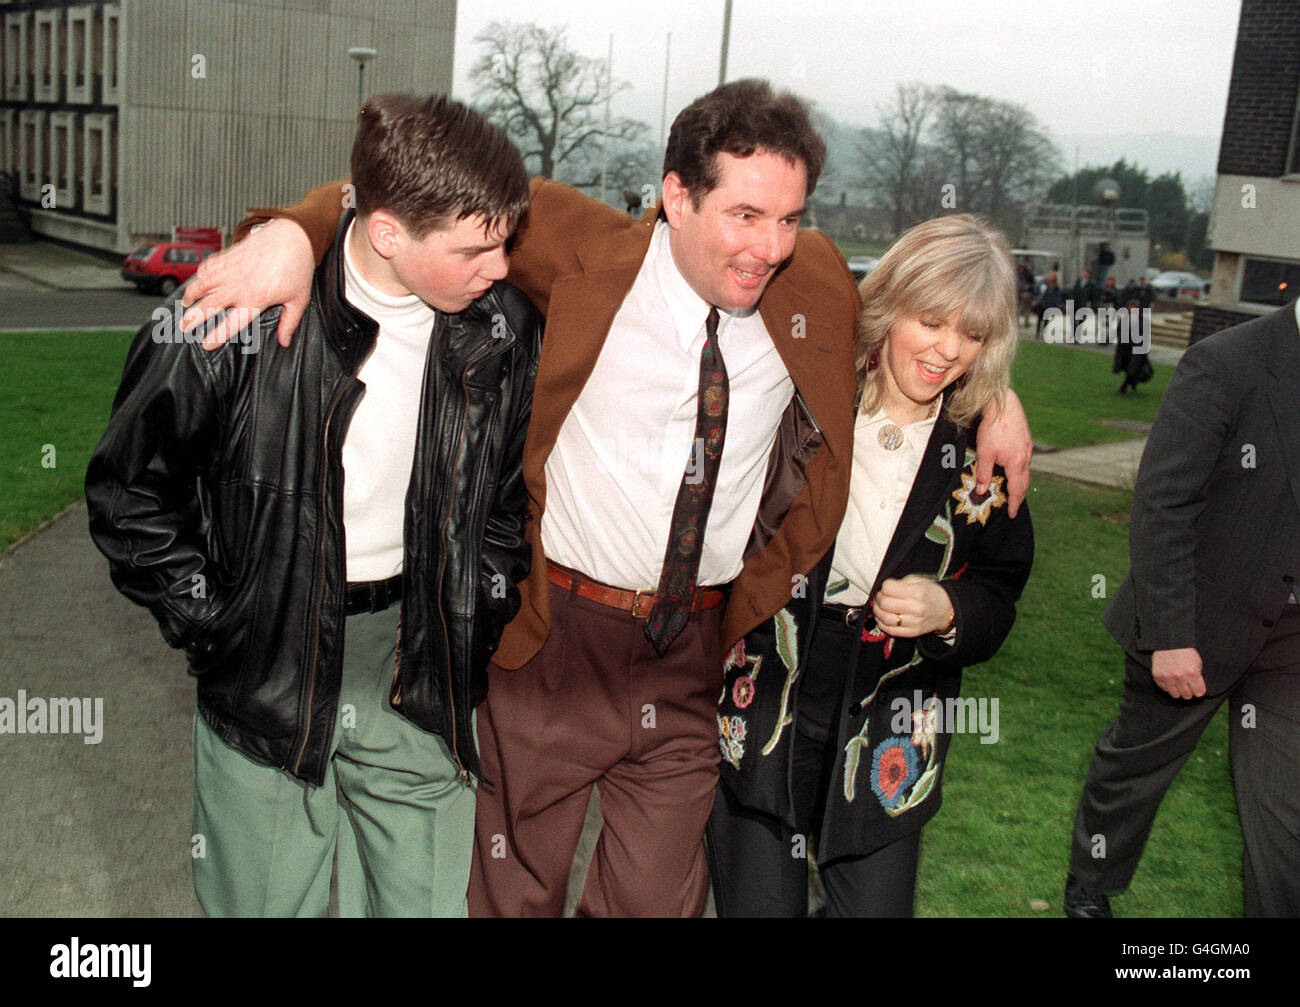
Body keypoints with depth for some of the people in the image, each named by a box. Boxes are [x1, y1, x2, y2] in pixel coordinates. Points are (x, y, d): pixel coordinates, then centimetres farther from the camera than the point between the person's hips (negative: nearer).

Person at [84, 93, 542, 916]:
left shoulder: (503, 330, -6)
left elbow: (513, 490, 10)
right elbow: (127, 487, -4)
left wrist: (478, 616, 3)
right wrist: (210, 628, -5)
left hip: (422, 667, 2)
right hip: (266, 669, -2)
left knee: (427, 899, 11)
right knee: (266, 900, 12)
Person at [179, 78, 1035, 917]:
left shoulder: (816, 287, -1)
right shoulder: (593, 258, -11)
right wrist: (293, 232, -21)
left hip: (699, 651, 2)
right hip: (557, 637, -2)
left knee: (658, 897, 15)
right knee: (519, 887, 16)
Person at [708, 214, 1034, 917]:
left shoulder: (984, 453, 0)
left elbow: (997, 602, 6)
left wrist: (946, 611, -14)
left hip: (884, 741, 2)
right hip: (763, 708, -1)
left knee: (875, 905, 7)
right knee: (758, 904, 3)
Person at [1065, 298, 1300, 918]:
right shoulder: (1226, 365, -18)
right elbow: (1160, 507, -18)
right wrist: (1169, 635, -20)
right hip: (1194, 630, -3)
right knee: (1135, 768, 18)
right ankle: (1089, 890, 42)